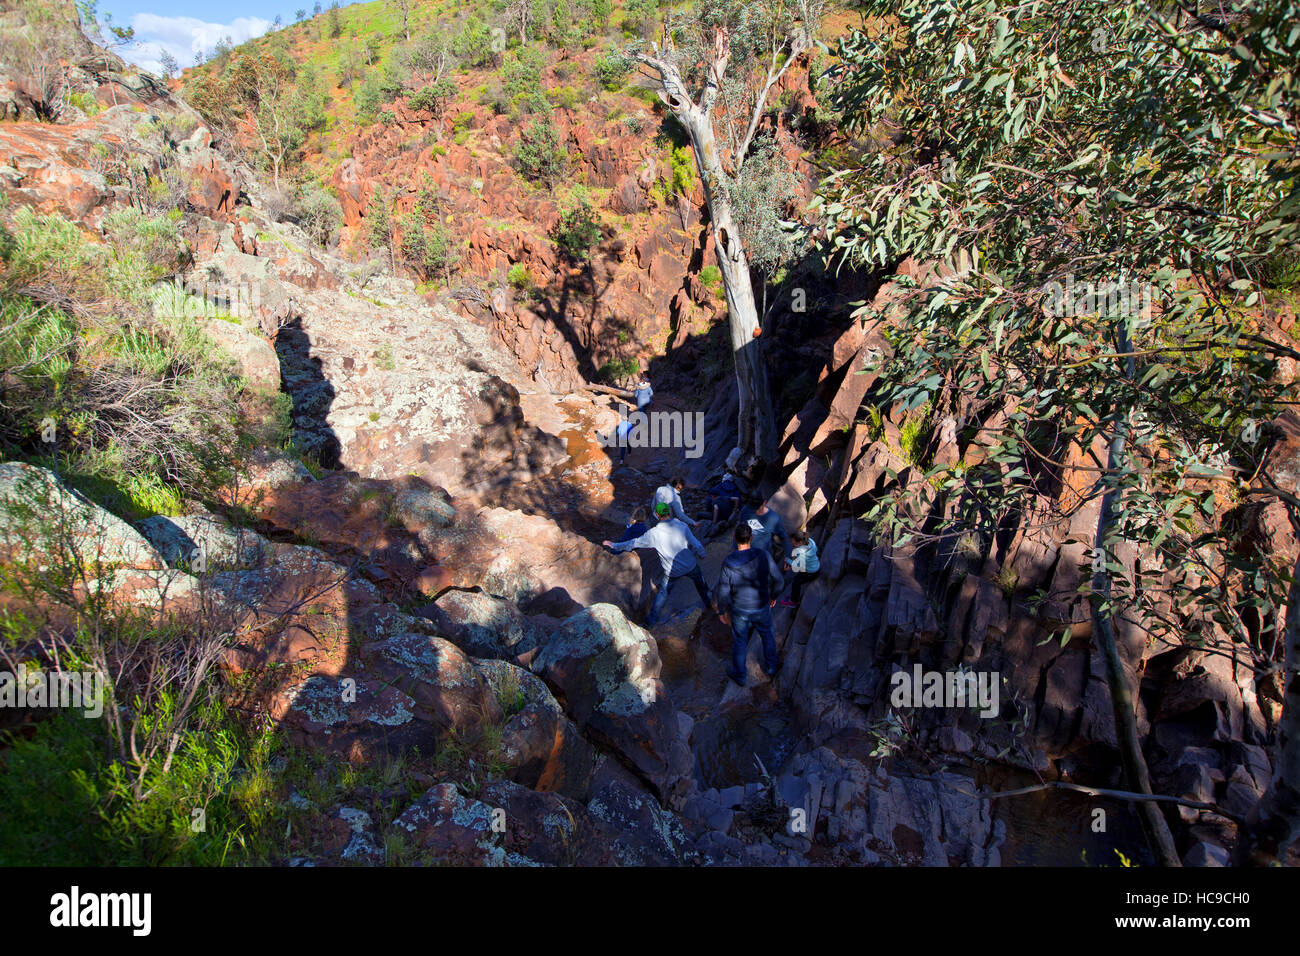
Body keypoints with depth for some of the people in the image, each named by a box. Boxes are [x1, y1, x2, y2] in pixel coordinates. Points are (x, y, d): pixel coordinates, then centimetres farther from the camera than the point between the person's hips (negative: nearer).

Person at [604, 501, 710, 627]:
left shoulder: (654, 533, -21)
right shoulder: (682, 527, -19)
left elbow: (634, 543, -10)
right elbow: (696, 545, -12)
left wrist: (614, 545, 3)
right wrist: (702, 554, 12)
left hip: (671, 572, -1)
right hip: (690, 567, 1)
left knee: (663, 592, 20)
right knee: (700, 582, 30)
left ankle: (652, 619, 28)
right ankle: (708, 602, 51)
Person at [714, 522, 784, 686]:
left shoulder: (728, 563, -26)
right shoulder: (764, 556, -23)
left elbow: (723, 593, -16)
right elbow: (778, 581, -11)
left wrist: (722, 611, 2)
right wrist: (773, 595, 10)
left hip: (739, 611, -1)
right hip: (762, 608, 1)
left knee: (739, 642, 22)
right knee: (768, 636, 29)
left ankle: (739, 675, 41)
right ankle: (771, 667, 49)